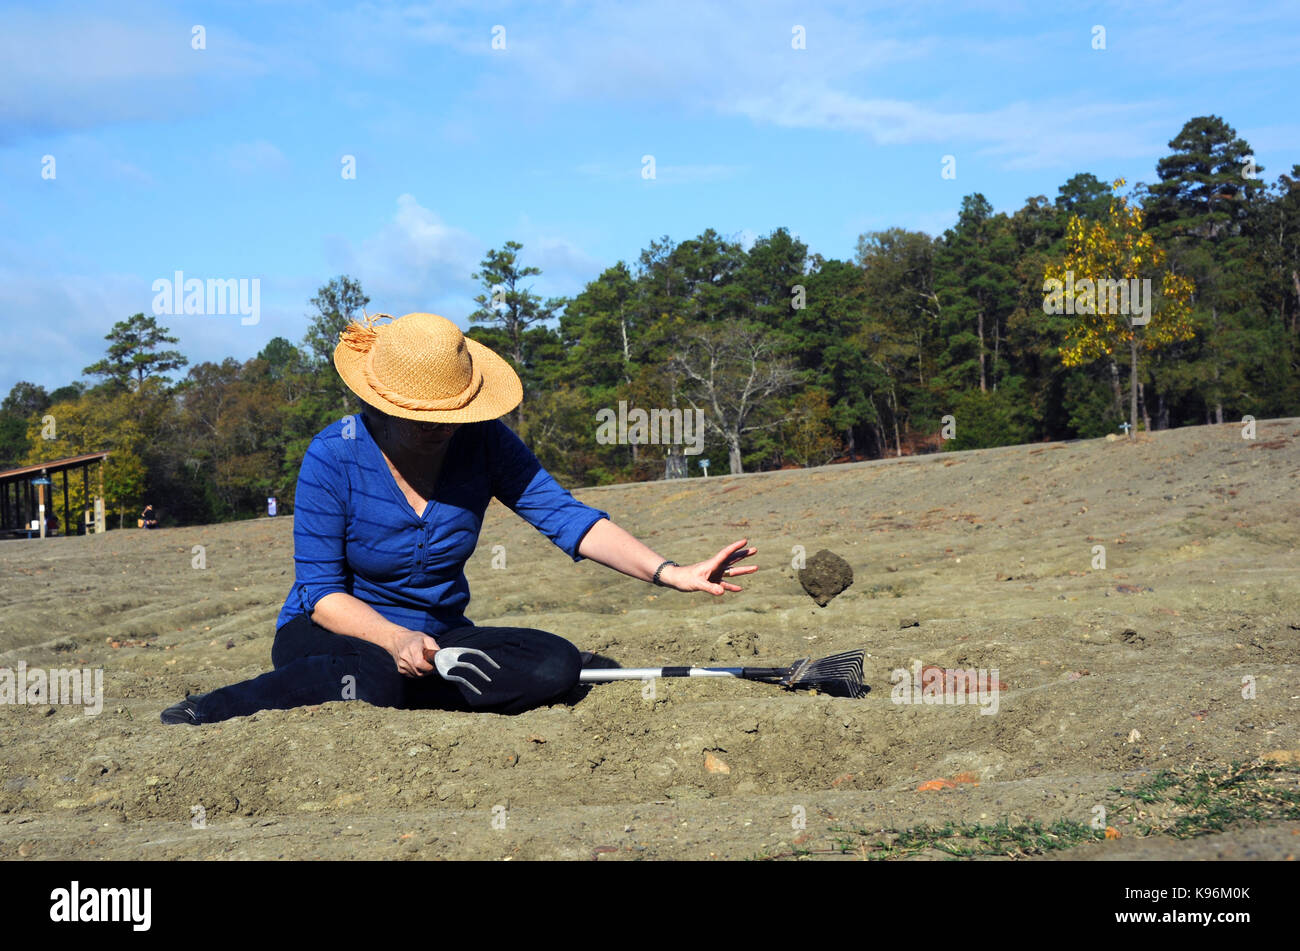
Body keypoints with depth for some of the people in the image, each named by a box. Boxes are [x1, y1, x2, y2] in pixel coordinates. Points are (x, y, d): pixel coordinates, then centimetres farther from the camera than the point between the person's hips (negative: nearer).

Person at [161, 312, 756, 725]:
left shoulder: (483, 443, -9)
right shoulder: (334, 456, -17)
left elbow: (563, 515, -16)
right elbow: (320, 591, -15)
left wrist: (673, 575, -28)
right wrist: (396, 640, -34)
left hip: (439, 637, 4)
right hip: (337, 632, -4)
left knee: (556, 664, -21)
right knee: (372, 679, -39)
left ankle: (394, 693, -23)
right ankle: (214, 710, -18)